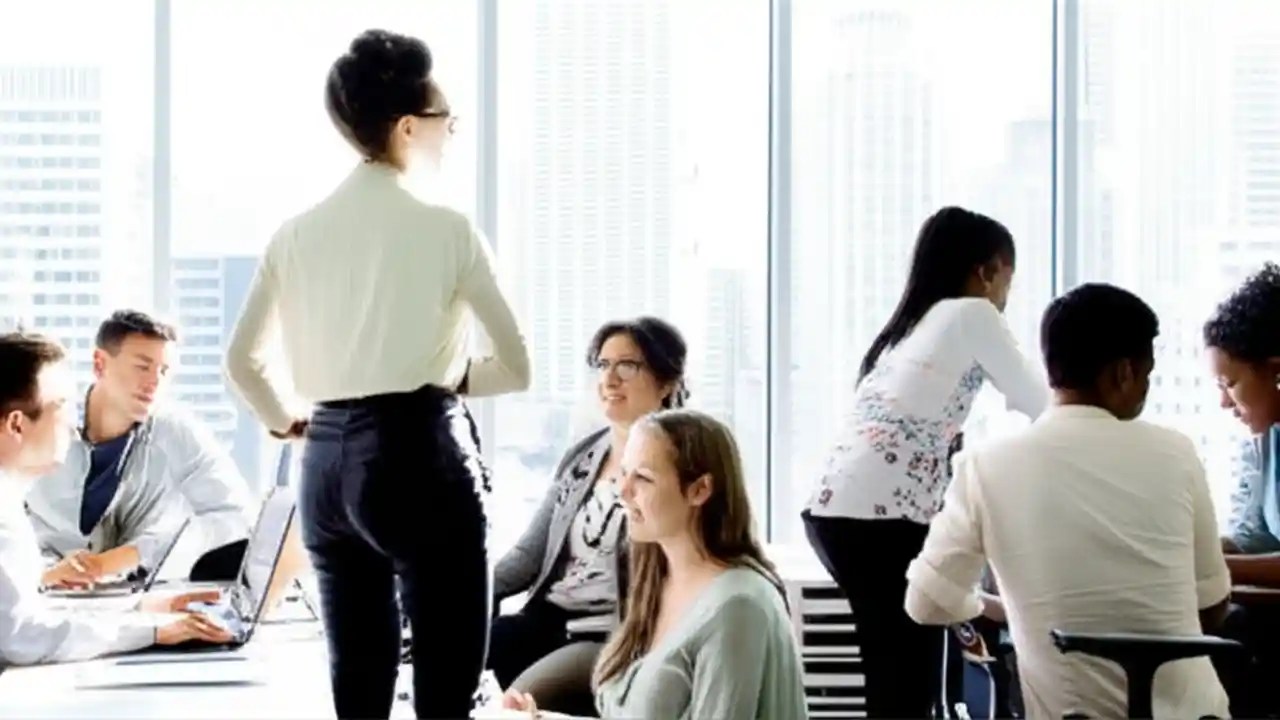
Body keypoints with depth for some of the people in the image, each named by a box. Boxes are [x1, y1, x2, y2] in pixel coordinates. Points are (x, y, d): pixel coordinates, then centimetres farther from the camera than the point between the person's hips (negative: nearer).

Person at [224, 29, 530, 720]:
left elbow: (243, 361, 17)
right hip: (419, 455, -6)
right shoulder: (444, 229, -4)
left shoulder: (297, 234, 9)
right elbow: (516, 366, -2)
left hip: (328, 460, 6)